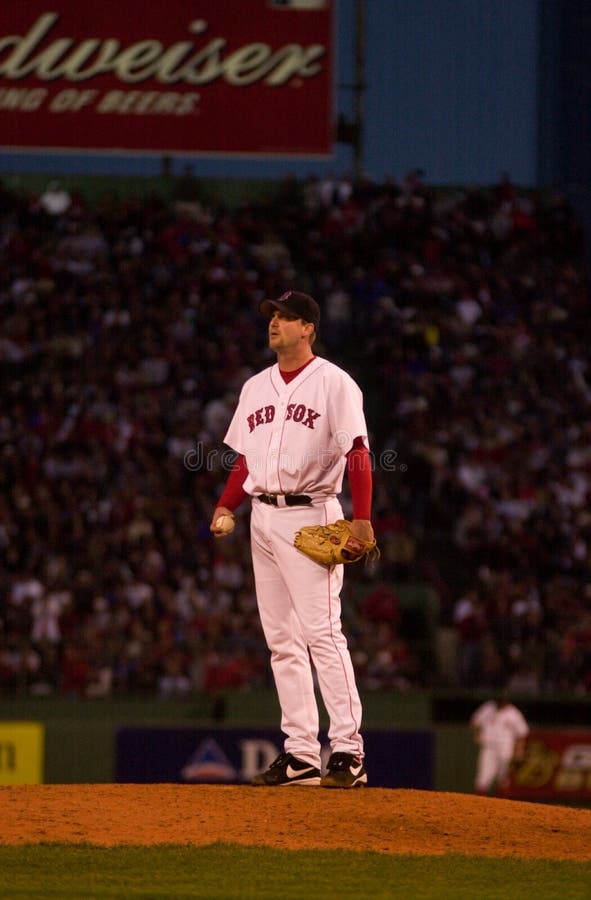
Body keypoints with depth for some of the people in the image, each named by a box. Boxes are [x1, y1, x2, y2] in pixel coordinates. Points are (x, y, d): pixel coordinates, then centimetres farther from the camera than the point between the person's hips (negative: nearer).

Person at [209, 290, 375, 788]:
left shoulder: (333, 383, -4)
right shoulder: (256, 387, 17)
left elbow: (358, 452, -11)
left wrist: (362, 518, -21)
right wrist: (225, 506, 6)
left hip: (310, 514, -8)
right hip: (262, 516, 8)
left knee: (322, 631, -14)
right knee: (281, 639, 6)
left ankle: (348, 750, -16)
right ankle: (300, 754, 8)